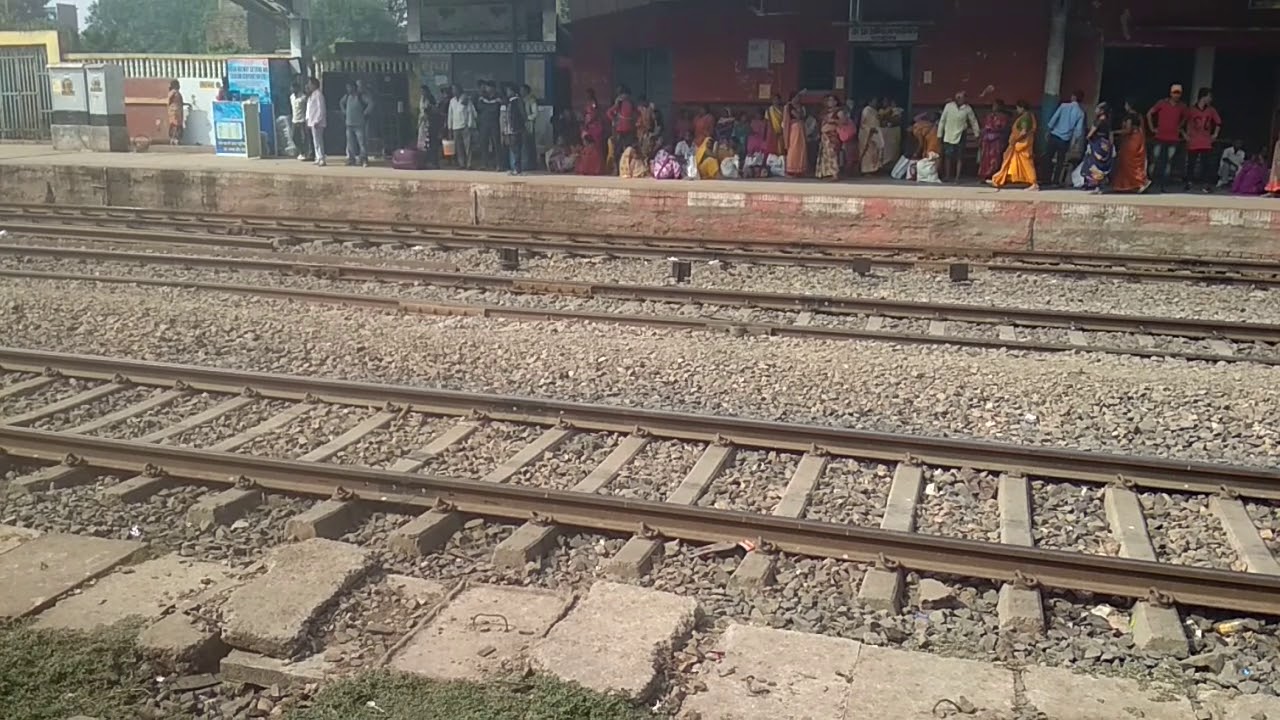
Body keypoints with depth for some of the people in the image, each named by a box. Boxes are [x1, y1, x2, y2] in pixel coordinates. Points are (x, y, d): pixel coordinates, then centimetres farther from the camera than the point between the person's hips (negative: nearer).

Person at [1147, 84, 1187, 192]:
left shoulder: (1182, 107, 4)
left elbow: (1185, 118, 24)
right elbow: (1149, 114, 4)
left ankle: (1164, 185, 6)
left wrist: (1179, 127, 13)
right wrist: (1152, 128, 1)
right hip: (1160, 137, -2)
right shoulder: (1162, 103, -4)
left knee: (1168, 162, 2)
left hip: (1174, 139, 2)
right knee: (1156, 160, -2)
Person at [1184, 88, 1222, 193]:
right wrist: (1184, 134, 0)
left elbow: (1218, 123, 18)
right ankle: (1189, 183, 15)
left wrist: (1215, 134, 12)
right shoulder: (1191, 110, -5)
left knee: (1205, 164, -4)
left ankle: (1205, 185, -4)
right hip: (1193, 143, -2)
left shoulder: (1211, 110, 6)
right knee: (1191, 164, 3)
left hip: (1206, 144, 2)